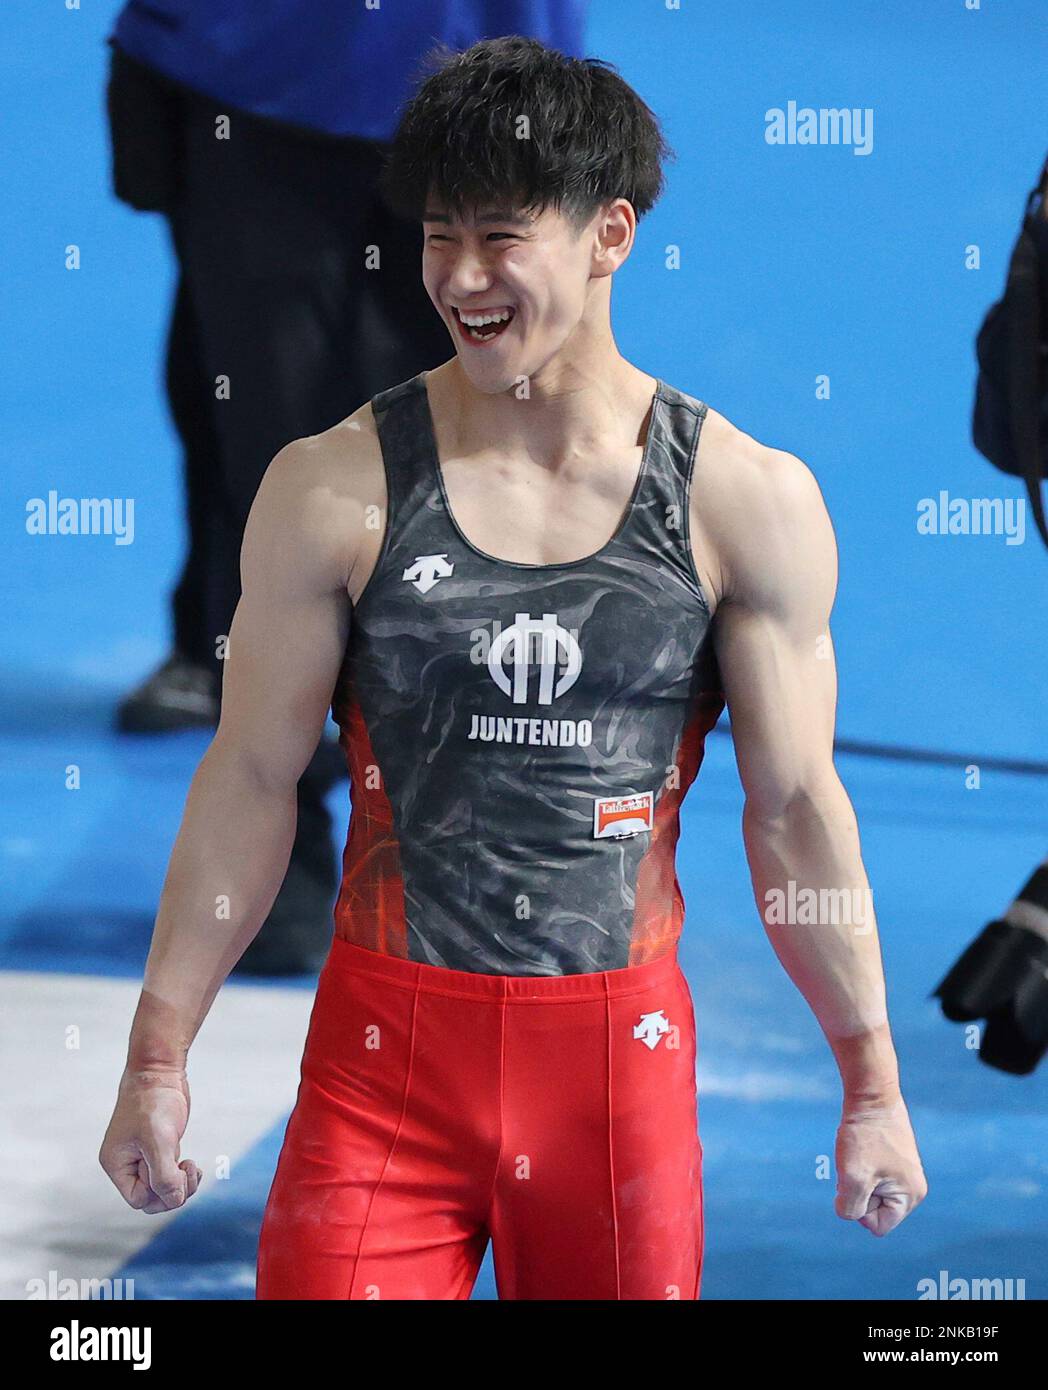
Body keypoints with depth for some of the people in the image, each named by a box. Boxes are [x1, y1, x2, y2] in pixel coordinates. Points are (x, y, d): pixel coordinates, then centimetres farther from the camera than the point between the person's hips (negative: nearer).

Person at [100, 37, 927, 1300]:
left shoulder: (746, 501, -2)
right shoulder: (337, 488, -2)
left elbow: (797, 808, 4)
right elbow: (250, 783, 3)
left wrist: (873, 1085, 6)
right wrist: (159, 1057, 3)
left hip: (621, 1054, 1)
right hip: (388, 1050, 0)